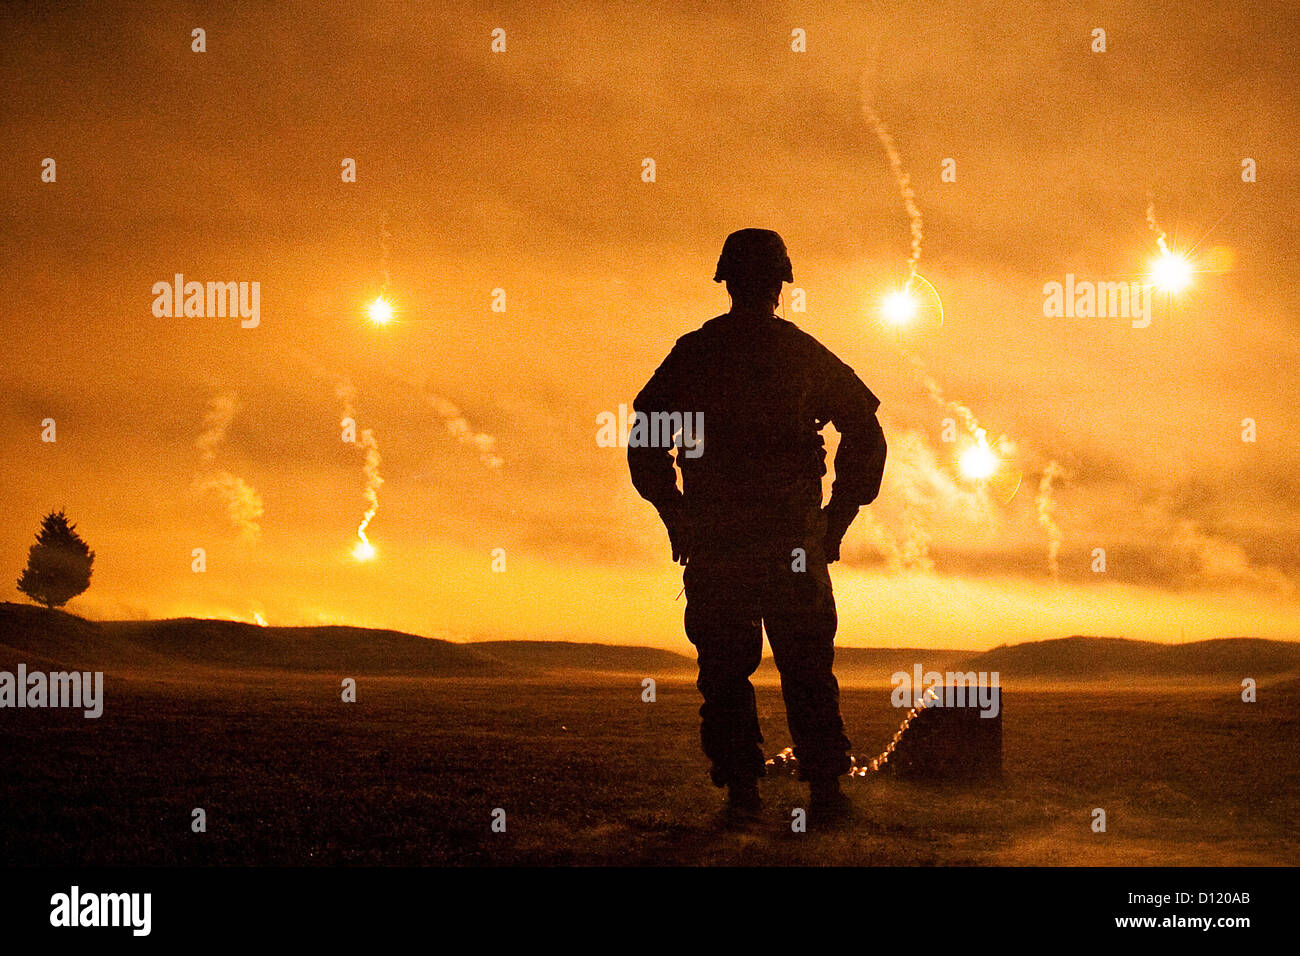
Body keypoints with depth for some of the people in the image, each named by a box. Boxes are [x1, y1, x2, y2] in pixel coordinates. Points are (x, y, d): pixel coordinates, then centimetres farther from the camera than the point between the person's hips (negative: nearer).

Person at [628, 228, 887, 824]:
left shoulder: (693, 354, 3)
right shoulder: (806, 355, 4)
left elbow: (646, 439, 0)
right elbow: (865, 437, 4)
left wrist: (675, 518, 7)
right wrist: (838, 518, 9)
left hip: (714, 540, 0)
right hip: (794, 539, 0)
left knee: (725, 672, 6)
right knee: (807, 670, 7)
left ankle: (741, 789, 1)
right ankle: (825, 789, 1)